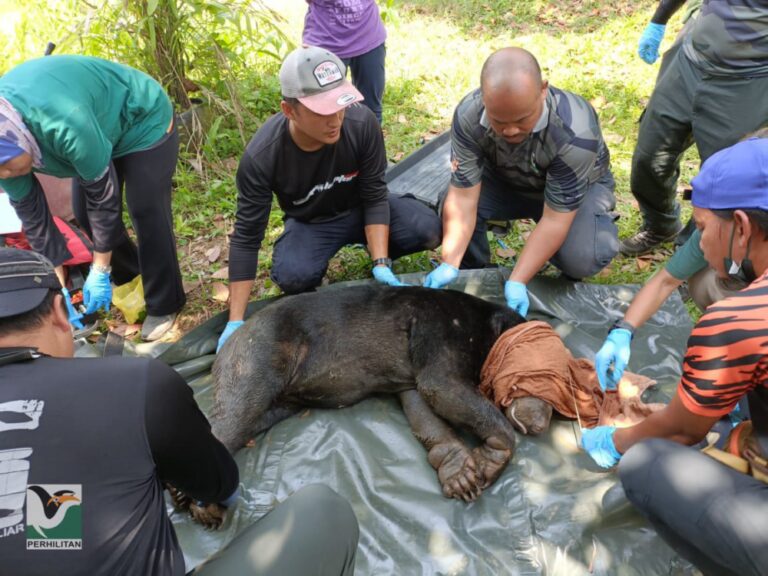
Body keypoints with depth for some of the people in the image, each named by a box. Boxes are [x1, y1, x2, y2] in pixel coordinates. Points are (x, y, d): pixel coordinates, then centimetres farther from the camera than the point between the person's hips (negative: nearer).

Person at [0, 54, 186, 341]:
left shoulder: (66, 123, -42)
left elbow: (104, 195, -30)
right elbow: (32, 214, -10)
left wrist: (99, 272, -21)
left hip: (143, 121, -7)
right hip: (101, 128, 7)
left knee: (146, 213, -11)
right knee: (83, 211, 8)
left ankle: (164, 305, 6)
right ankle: (128, 275, 32)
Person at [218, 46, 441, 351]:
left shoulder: (362, 122, -28)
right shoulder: (261, 157, -29)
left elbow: (374, 196, -17)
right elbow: (246, 237, -23)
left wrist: (380, 264, -28)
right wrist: (236, 321, -23)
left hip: (360, 209, 2)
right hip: (310, 222, -1)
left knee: (428, 229, -24)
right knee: (292, 275, -33)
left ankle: (376, 251, 9)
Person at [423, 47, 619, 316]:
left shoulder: (575, 132, -38)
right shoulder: (468, 116, -30)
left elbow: (554, 219, -34)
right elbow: (463, 197, -28)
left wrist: (516, 282, -40)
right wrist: (449, 264, -38)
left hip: (580, 184, -2)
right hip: (505, 180, 3)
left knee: (581, 259, -31)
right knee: (447, 208, -26)